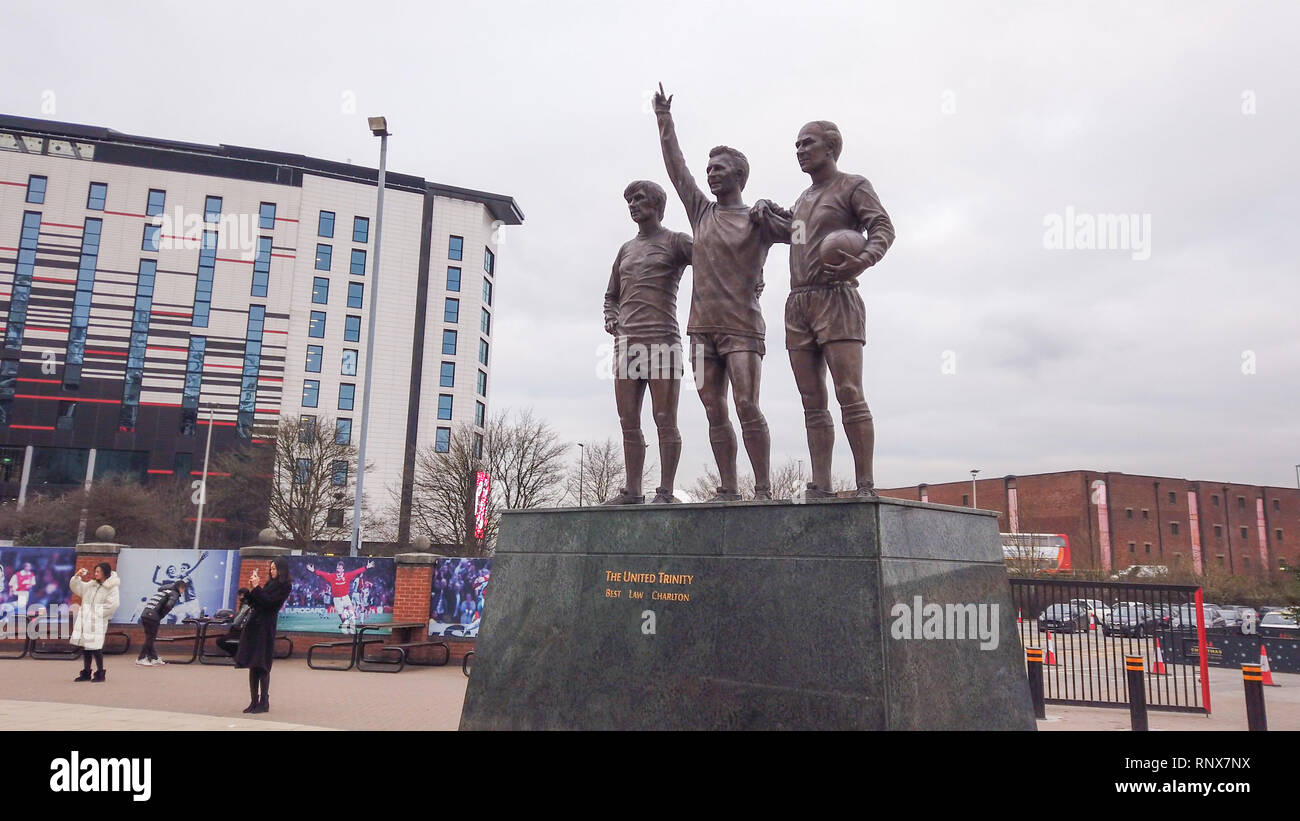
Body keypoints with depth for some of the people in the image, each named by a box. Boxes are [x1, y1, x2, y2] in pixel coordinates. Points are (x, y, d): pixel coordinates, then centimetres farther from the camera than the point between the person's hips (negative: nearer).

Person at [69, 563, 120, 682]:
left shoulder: (112, 588, -6)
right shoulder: (90, 585, 14)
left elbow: (112, 605, -13)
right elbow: (75, 588, 23)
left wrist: (97, 613, -11)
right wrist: (77, 576, 6)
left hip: (97, 623, -6)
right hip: (85, 621, 7)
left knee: (95, 648, -6)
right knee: (84, 646, 9)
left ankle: (100, 674, 6)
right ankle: (86, 673, 21)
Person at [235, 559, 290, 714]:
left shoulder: (284, 586, -6)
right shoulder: (270, 584, 16)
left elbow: (267, 602, -16)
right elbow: (254, 603, 16)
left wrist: (256, 587, -12)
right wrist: (251, 589, 2)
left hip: (265, 627, -8)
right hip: (254, 625, 8)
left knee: (262, 666, -6)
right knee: (252, 665, 9)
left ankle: (264, 702, 1)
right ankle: (254, 701, 15)